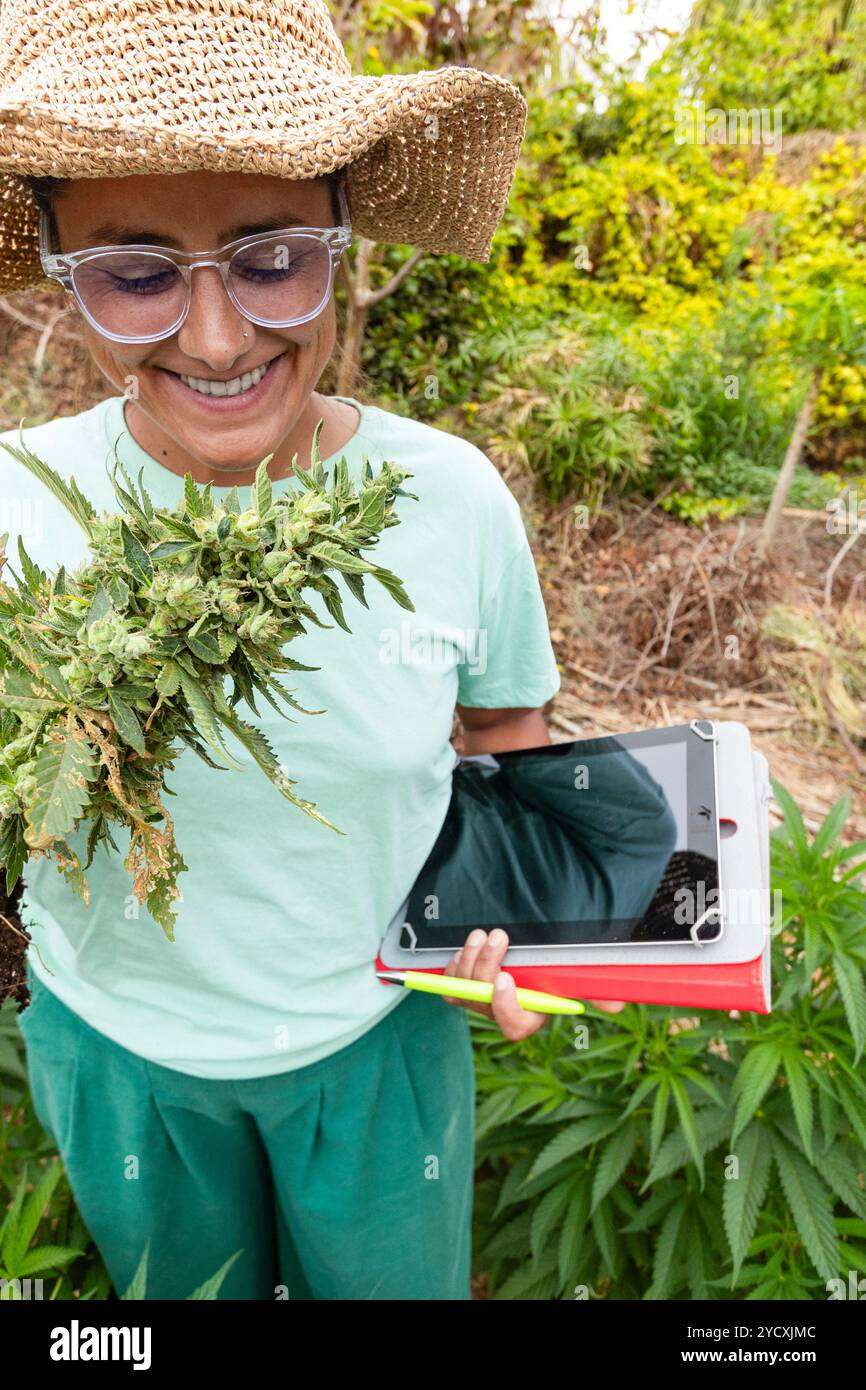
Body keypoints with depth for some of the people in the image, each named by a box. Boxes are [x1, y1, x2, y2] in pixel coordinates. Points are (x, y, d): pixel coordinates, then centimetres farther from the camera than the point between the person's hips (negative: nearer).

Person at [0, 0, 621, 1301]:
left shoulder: (455, 497, -19)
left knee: (395, 1284, 28)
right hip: (118, 1037, 1)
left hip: (381, 1030, 0)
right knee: (184, 1289, 30)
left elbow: (509, 720, -1)